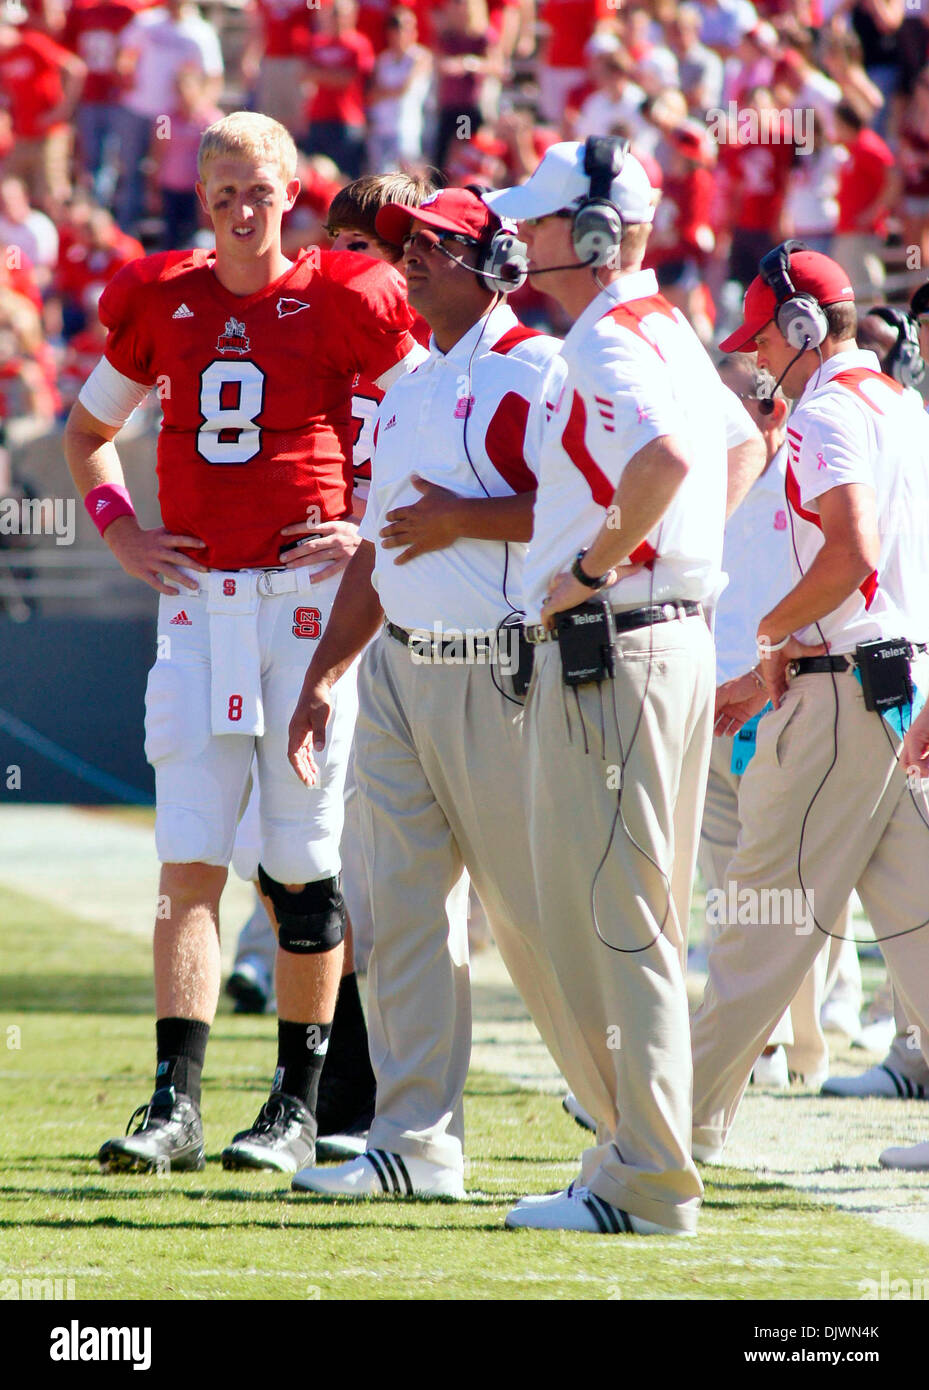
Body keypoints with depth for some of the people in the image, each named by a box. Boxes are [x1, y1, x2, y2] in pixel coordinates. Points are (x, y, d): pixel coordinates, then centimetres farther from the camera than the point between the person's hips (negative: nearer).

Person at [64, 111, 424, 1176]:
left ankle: (298, 1106, 10)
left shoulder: (341, 303, -3)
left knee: (304, 859, 2)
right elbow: (88, 428, 24)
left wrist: (378, 531, -5)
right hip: (197, 599, 3)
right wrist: (118, 530, 10)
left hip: (309, 597, -3)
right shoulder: (161, 302, 8)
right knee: (189, 857, -4)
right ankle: (175, 1103, -5)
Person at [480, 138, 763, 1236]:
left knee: (610, 918, -7)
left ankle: (647, 1182, -7)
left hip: (609, 647, -10)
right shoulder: (666, 329, 16)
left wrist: (594, 569, -21)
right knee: (625, 920, 15)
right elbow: (742, 448, 31)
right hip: (675, 634, 10)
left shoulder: (607, 342, -14)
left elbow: (667, 456, -33)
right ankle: (643, 1153, 19)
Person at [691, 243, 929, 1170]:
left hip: (844, 688, -9)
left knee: (770, 912, -3)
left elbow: (850, 554, -25)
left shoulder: (829, 411, -10)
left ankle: (691, 1119, 3)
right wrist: (771, 678, 24)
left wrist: (770, 630, -9)